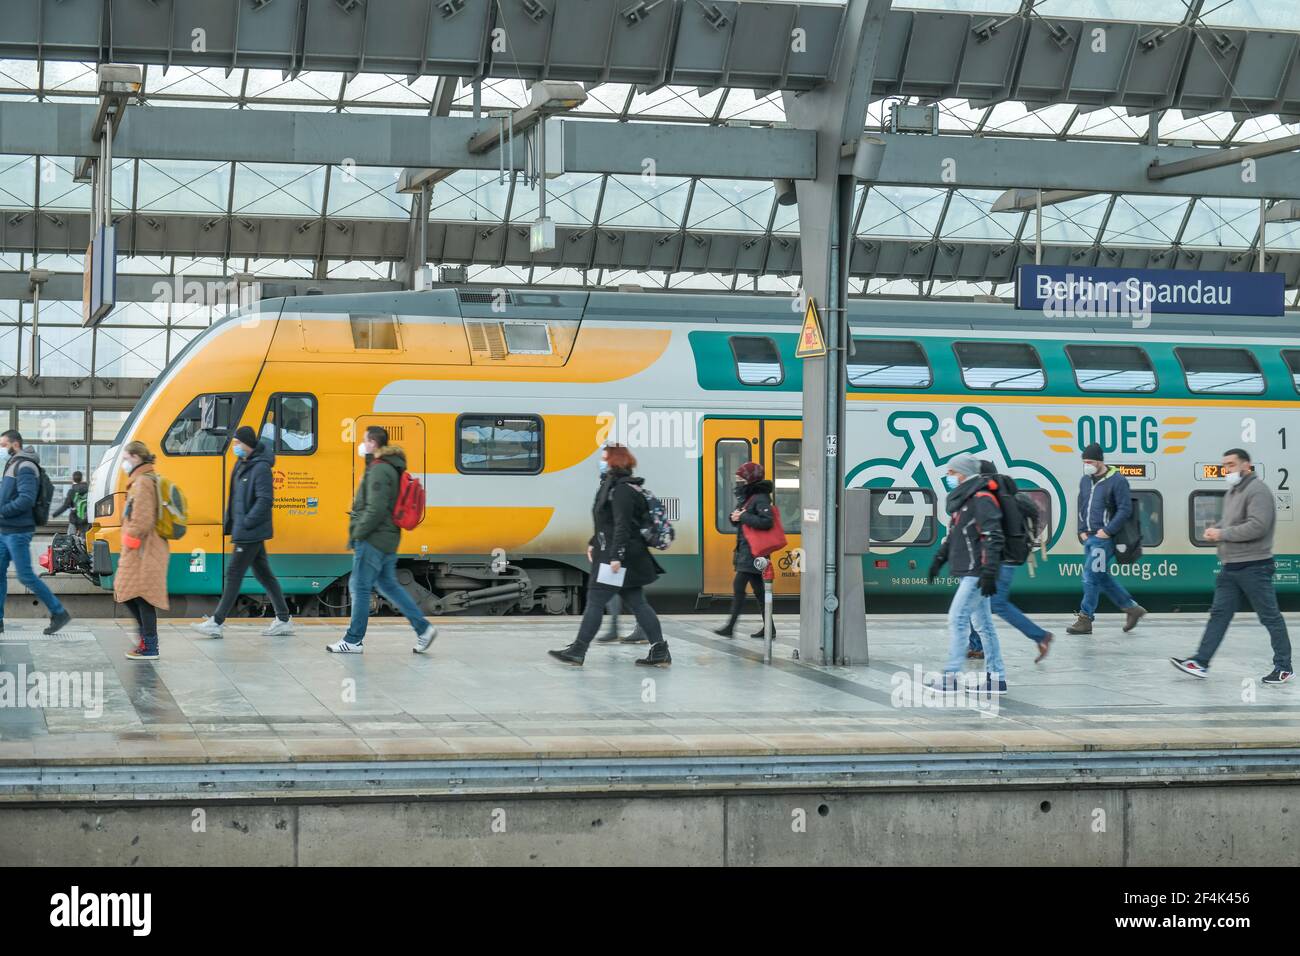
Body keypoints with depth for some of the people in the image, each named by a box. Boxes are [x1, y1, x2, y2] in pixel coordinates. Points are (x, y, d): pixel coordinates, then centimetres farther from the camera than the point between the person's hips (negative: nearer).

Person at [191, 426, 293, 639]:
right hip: (246, 532, 10)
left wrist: (246, 523, -22)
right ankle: (283, 621, 17)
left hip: (251, 533, -10)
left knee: (234, 573, -6)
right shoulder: (242, 465, 14)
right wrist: (230, 522, 14)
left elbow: (265, 500, -22)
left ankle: (217, 623, -3)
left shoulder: (261, 468, -16)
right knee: (263, 573, 12)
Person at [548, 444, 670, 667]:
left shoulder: (622, 489, -15)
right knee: (636, 603, 8)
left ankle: (577, 651, 0)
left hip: (618, 558, -10)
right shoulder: (612, 485, 17)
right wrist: (594, 543, 23)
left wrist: (616, 556, -25)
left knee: (595, 601, -5)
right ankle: (660, 651, 7)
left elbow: (622, 526, -22)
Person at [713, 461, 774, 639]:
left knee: (738, 585, -12)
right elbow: (736, 515, 24)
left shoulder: (760, 499, -13)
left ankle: (730, 625, -11)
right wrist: (734, 516, 0)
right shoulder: (745, 497, 17)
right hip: (745, 549, 10)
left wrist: (743, 517, -20)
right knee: (757, 587, 11)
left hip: (753, 550, -10)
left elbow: (767, 522, -24)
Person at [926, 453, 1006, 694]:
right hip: (967, 573, 10)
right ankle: (996, 677, 15)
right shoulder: (962, 500, 17)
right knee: (983, 623, 11)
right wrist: (939, 559, 23)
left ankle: (951, 677, -11)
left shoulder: (982, 500, -14)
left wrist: (989, 573, -25)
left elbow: (993, 538, -21)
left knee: (957, 618, -12)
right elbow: (953, 534, 29)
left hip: (977, 573, -10)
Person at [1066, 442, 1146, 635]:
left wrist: (1107, 531, -17)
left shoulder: (1116, 481, -10)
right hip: (1089, 538, 8)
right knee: (1102, 578, 12)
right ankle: (1132, 608, 23)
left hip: (1103, 538, -8)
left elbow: (1125, 509, -13)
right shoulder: (1085, 480, 14)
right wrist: (1082, 530, 10)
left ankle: (1085, 619, -4)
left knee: (1091, 576, -9)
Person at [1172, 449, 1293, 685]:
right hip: (1230, 567, 9)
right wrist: (1215, 528, 5)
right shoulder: (1232, 492, 16)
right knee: (1219, 614, 6)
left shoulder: (1257, 490, -14)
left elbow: (1257, 526, -24)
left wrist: (1223, 534, -19)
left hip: (1253, 567, -9)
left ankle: (1284, 667, 7)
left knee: (1270, 617, 0)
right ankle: (1201, 663, 6)